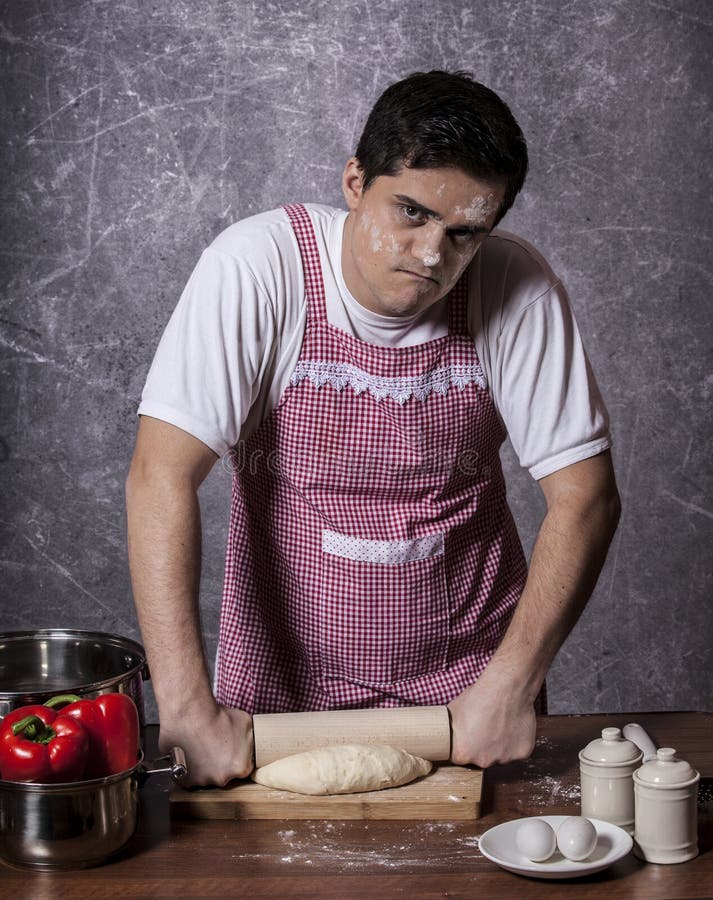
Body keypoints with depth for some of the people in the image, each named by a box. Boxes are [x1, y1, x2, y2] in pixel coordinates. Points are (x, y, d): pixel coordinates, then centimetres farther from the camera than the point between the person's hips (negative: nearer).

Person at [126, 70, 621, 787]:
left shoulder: (516, 289, -12)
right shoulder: (256, 267, -17)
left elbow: (585, 494, -9)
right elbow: (161, 475, -22)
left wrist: (511, 683, -17)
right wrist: (189, 709, -28)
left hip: (464, 680, 1)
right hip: (282, 682, -1)